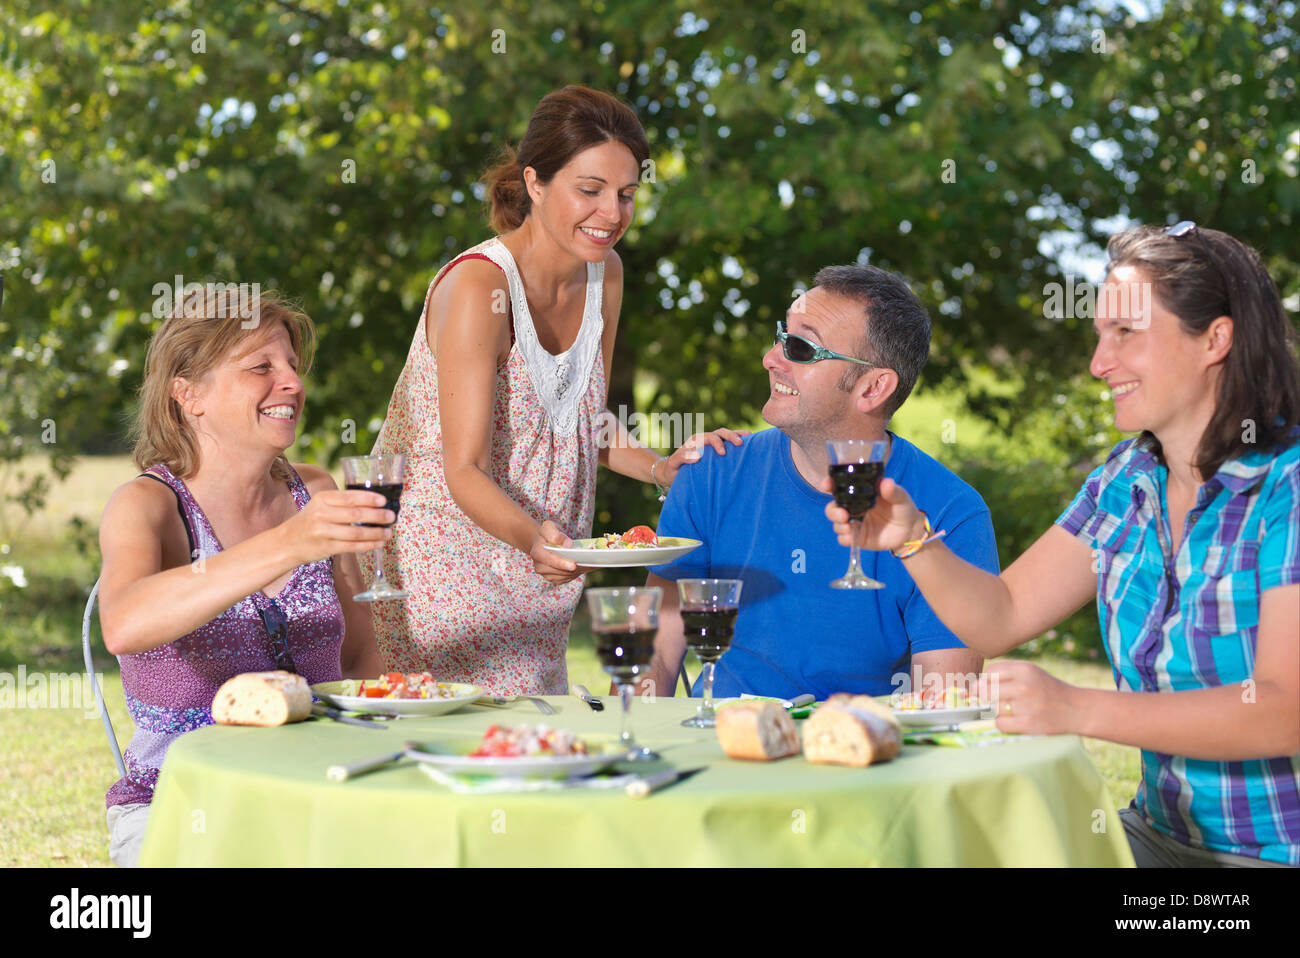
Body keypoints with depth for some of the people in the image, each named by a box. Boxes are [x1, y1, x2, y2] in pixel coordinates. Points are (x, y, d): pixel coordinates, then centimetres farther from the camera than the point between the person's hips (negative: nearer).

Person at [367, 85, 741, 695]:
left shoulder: (603, 275, 3)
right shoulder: (478, 287, -21)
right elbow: (466, 470, -24)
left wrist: (663, 469, -5)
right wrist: (531, 537, -42)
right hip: (437, 561, -7)